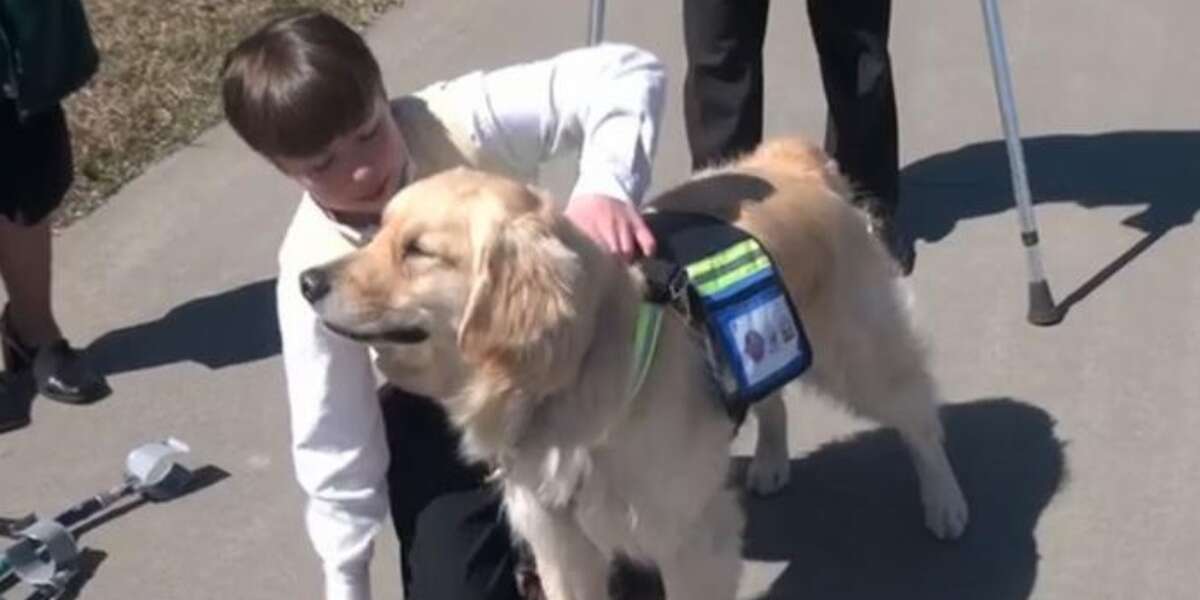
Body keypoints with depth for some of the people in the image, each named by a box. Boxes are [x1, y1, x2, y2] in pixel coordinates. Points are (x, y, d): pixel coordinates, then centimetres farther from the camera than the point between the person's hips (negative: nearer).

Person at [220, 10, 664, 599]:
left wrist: (604, 187, -52)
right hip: (440, 411, 0)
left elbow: (628, 74, -33)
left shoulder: (454, 121, -30)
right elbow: (335, 435, -14)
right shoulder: (315, 264, -25)